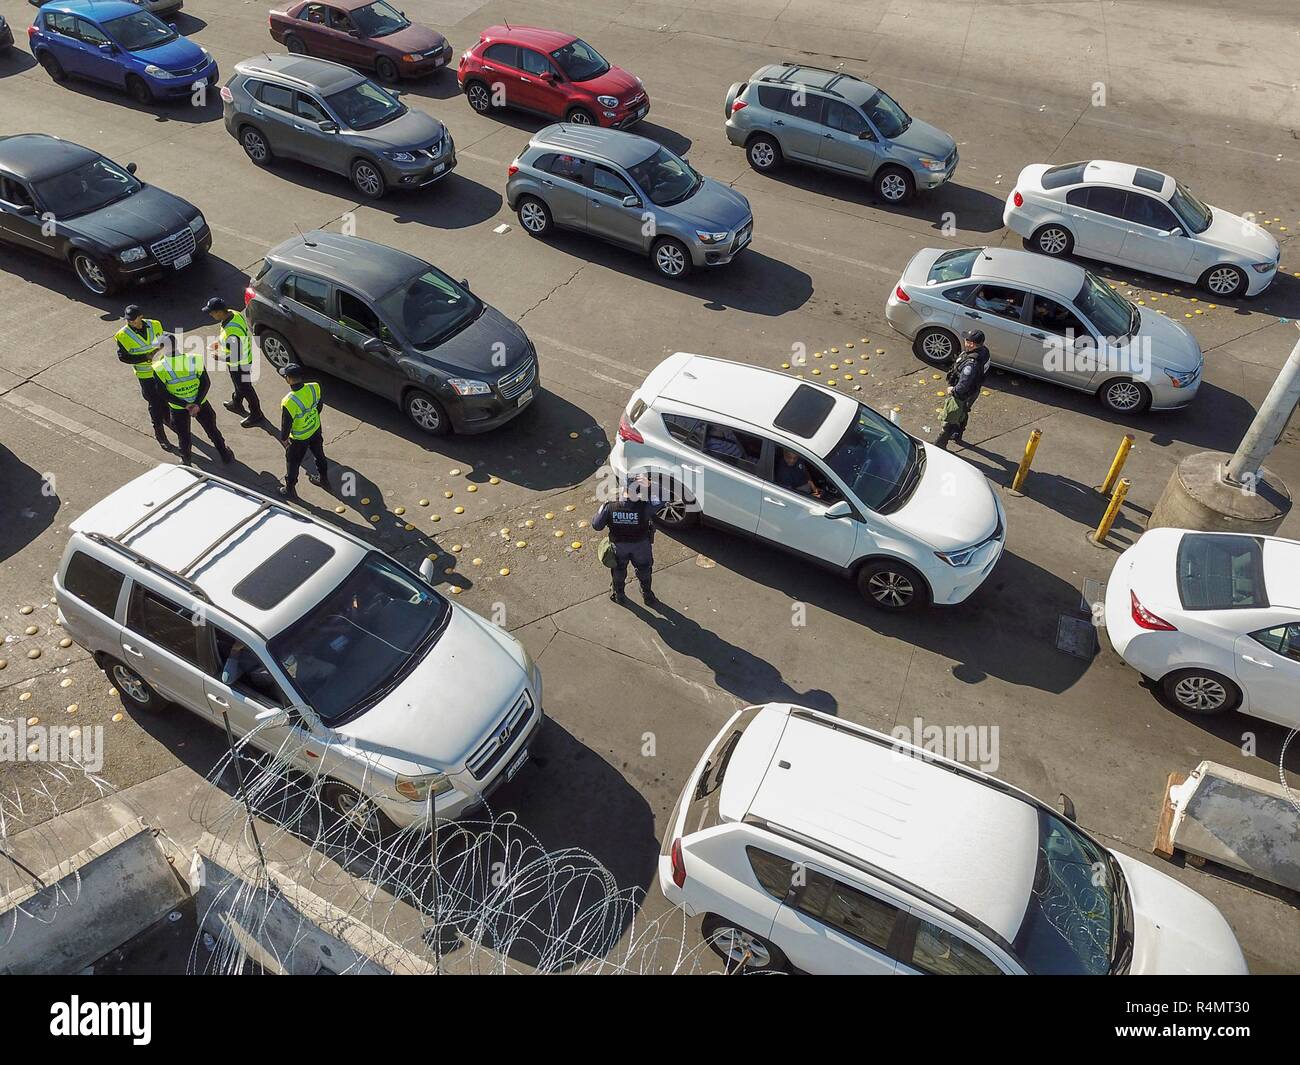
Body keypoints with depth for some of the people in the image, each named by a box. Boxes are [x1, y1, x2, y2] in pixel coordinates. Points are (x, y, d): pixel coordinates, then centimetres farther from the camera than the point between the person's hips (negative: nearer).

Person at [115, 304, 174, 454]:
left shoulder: (155, 325, -7)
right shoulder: (123, 335, -16)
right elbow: (123, 357, -14)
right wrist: (146, 357, -23)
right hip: (145, 375, -4)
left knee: (165, 398, 22)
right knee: (154, 404, 2)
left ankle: (167, 419, 50)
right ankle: (160, 436, 15)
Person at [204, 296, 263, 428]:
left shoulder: (232, 332, -40)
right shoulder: (235, 314, -13)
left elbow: (236, 357, -33)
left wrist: (220, 357, -17)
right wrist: (221, 342, 9)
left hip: (240, 365, -9)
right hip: (245, 356, 9)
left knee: (245, 389, 13)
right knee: (238, 384, 31)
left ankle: (256, 415, 32)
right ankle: (237, 404, 56)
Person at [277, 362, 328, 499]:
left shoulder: (288, 402, -36)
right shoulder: (314, 388, -21)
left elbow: (286, 424, -22)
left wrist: (283, 438, -2)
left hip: (299, 438, -5)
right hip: (316, 430, 5)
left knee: (292, 463, 18)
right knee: (319, 454, 29)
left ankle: (290, 490, 37)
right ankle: (322, 478, 53)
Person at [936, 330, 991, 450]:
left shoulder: (971, 363, -42)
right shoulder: (983, 351, -13)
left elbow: (963, 385, -36)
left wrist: (953, 390, -19)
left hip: (961, 396, -9)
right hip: (972, 392, 9)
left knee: (949, 419, 11)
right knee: (963, 414, 31)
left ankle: (941, 444, 29)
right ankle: (957, 436, 54)